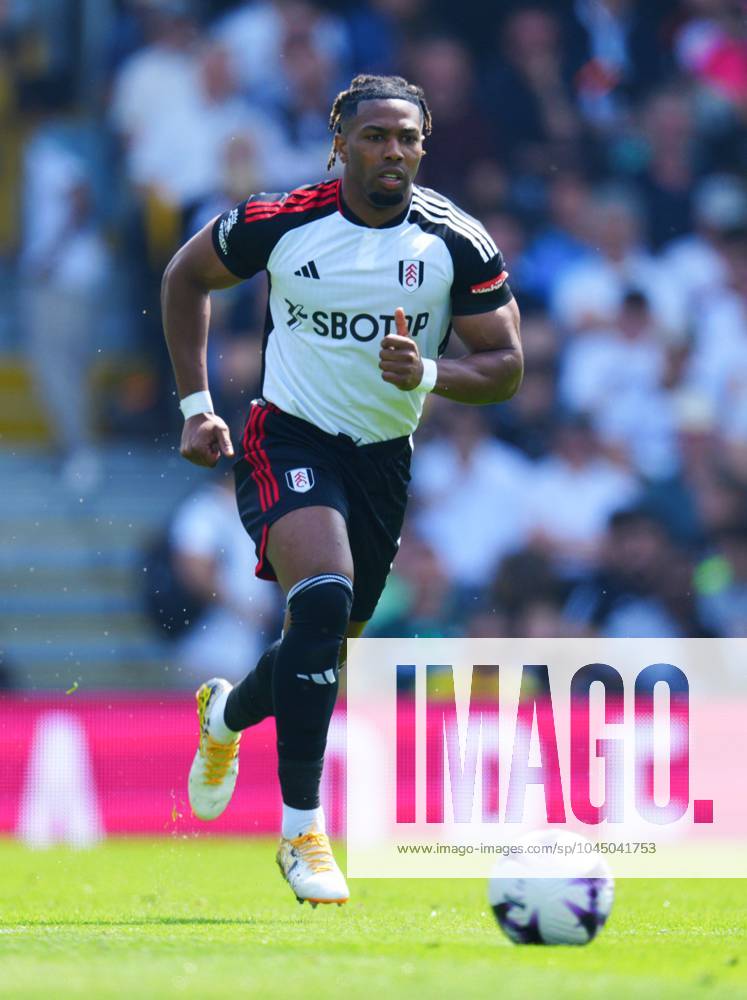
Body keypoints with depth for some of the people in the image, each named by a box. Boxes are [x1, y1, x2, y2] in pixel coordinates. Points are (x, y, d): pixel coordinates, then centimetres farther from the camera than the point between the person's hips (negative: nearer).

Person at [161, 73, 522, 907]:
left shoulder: (458, 245, -8)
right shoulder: (277, 224, -11)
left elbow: (505, 365, -4)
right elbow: (185, 277, 7)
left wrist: (427, 375, -24)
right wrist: (195, 404, 3)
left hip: (384, 460, 4)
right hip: (289, 439, -4)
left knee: (326, 648, 13)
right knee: (324, 597, -29)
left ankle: (226, 714, 51)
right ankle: (301, 831, -23)